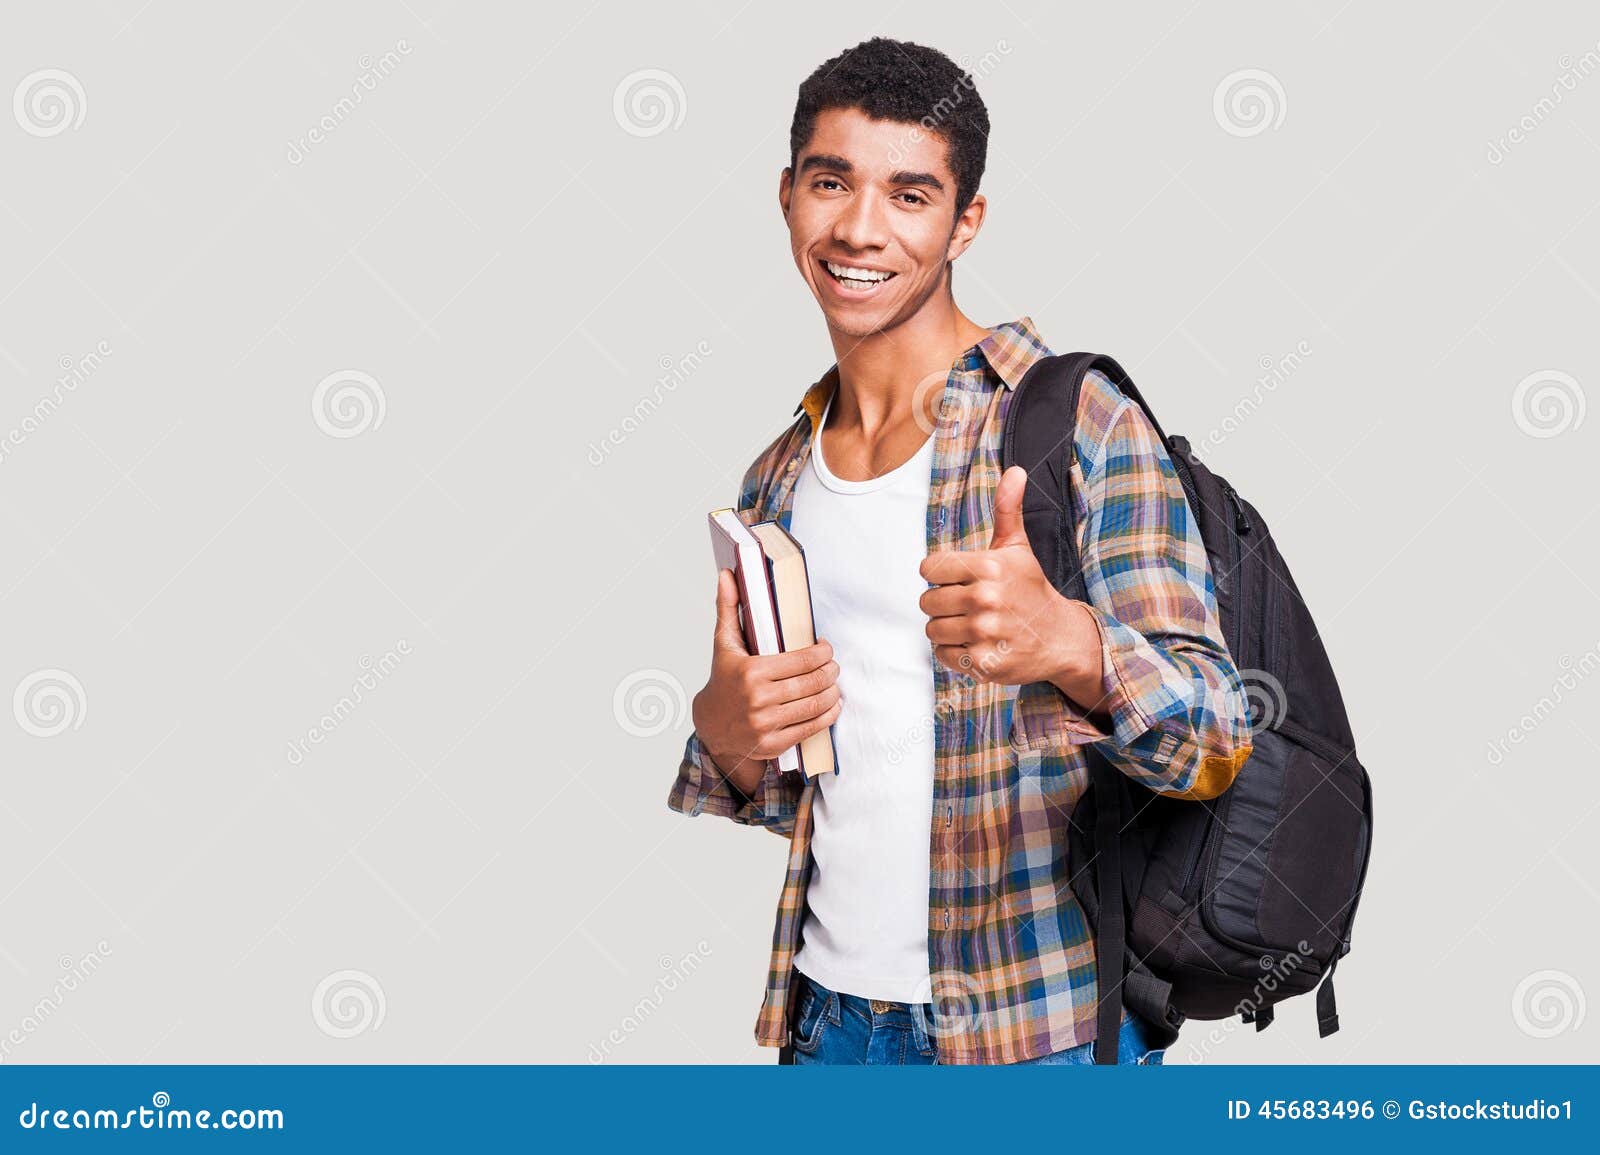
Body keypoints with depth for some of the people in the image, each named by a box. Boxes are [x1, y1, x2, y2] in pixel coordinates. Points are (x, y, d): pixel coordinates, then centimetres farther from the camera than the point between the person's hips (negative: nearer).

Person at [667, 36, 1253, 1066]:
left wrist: (1066, 644, -35)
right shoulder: (776, 480, 5)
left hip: (1039, 1029, -4)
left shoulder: (1080, 422, -11)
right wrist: (728, 738, -9)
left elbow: (1217, 747, -16)